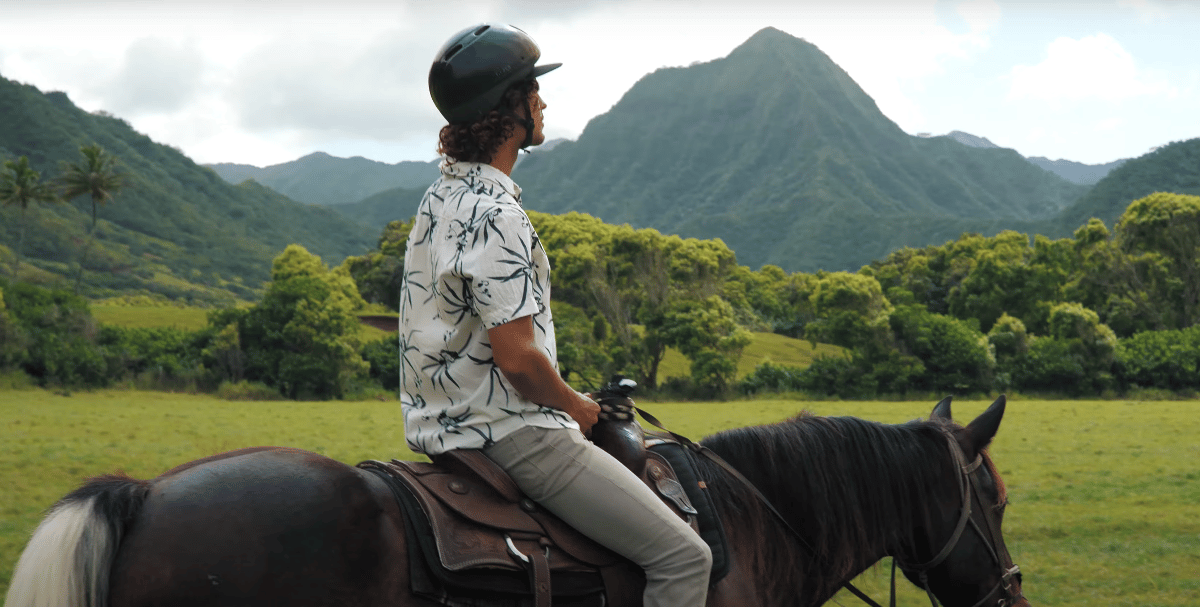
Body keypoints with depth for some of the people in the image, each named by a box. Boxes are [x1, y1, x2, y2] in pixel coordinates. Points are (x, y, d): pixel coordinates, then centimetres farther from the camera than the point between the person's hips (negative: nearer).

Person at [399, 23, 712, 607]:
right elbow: (517, 355, -26)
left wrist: (560, 404, 16)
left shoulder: (443, 194, 10)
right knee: (684, 556, -7)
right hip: (511, 434, -11)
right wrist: (576, 406, -6)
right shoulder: (493, 214, -22)